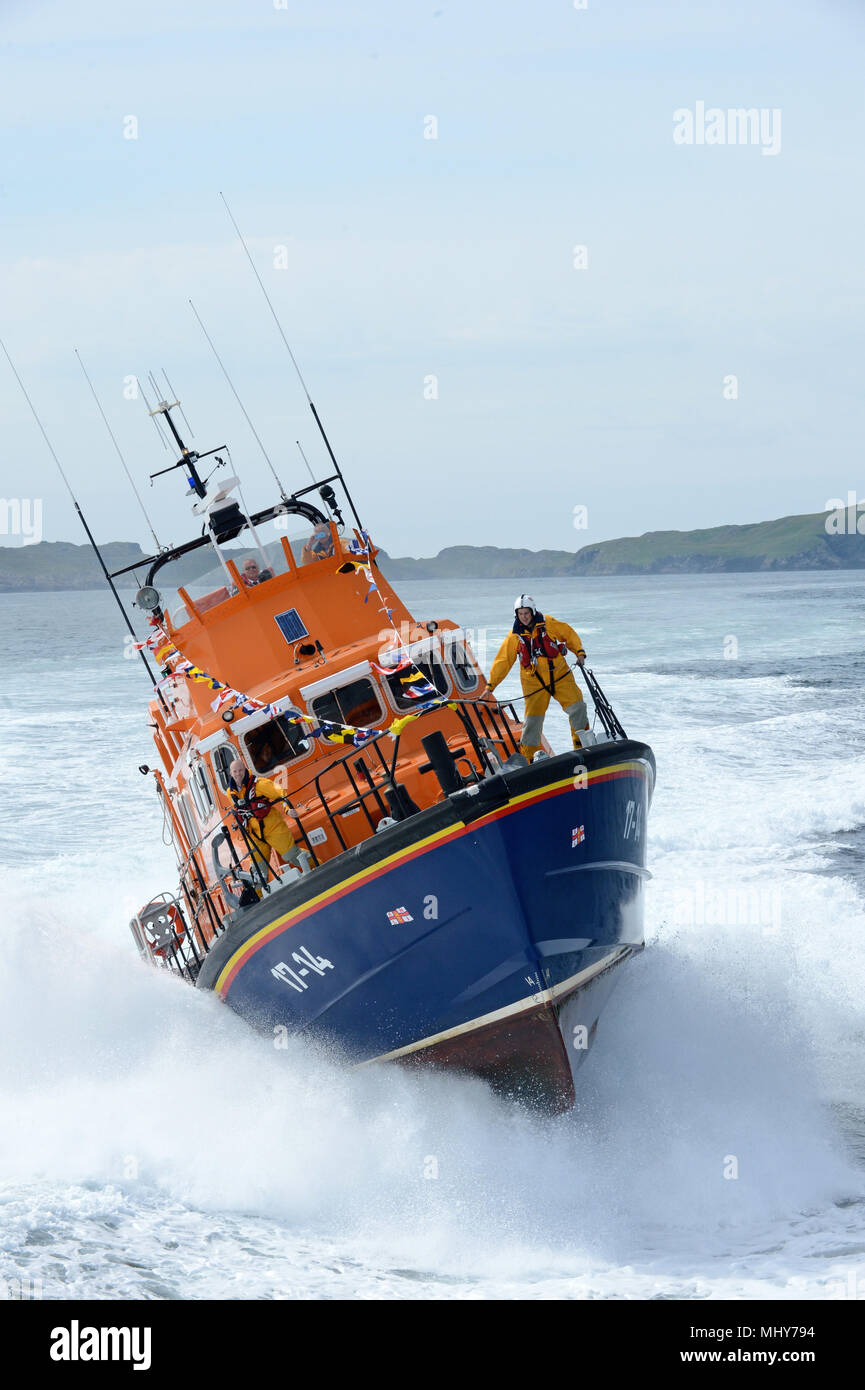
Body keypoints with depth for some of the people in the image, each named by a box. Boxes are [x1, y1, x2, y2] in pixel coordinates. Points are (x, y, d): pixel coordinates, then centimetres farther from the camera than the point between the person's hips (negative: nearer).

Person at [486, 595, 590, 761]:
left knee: (577, 707, -5)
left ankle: (583, 744, 12)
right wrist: (490, 685, 0)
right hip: (534, 682, 0)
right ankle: (527, 757, 7)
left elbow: (569, 634, 8)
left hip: (559, 674, 0)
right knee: (533, 719, -4)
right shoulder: (515, 635, -3)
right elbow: (503, 661, 1)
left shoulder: (548, 623, -5)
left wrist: (579, 652, -3)